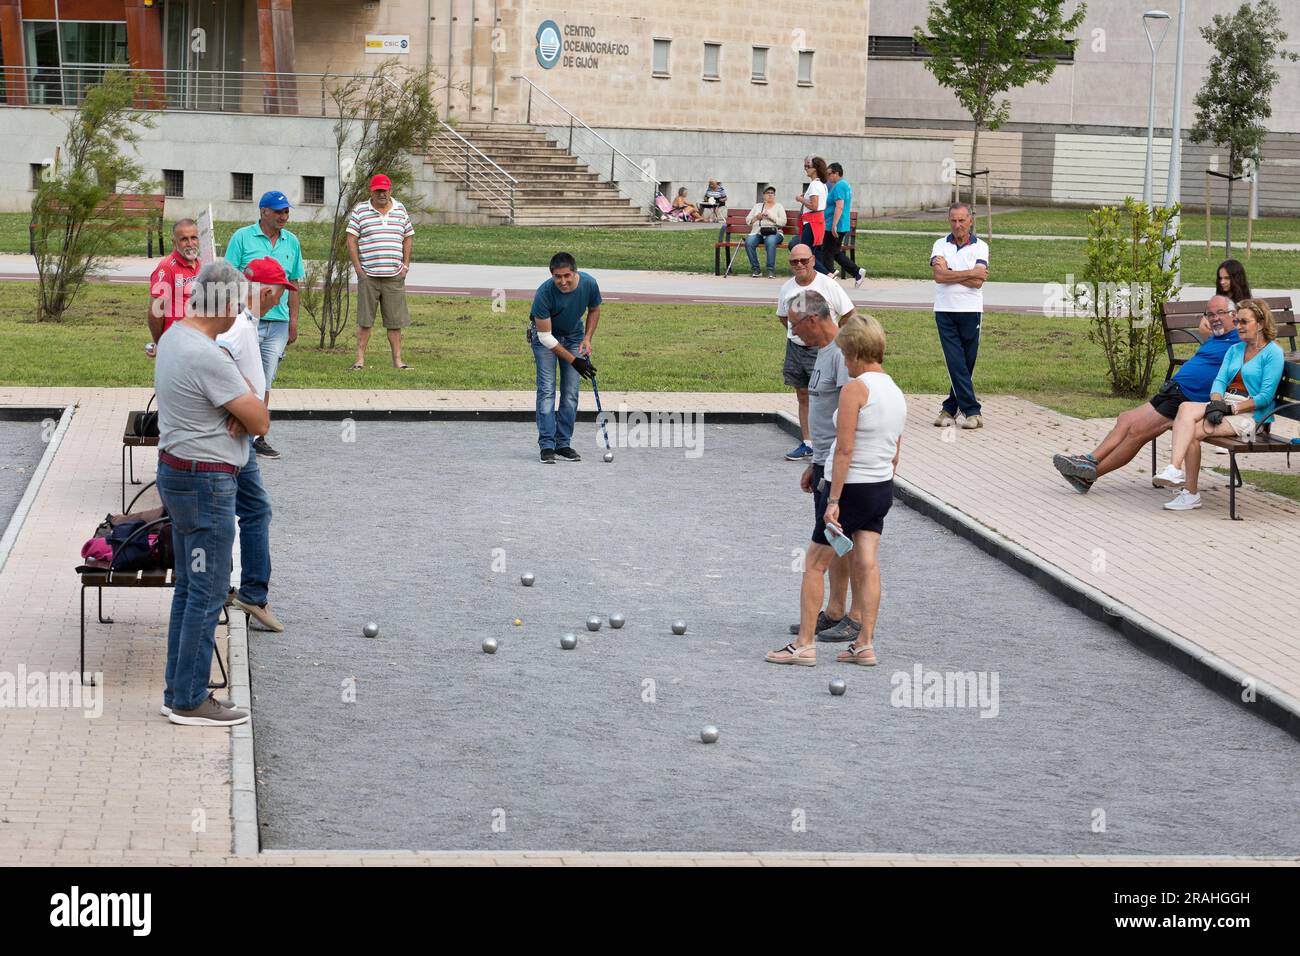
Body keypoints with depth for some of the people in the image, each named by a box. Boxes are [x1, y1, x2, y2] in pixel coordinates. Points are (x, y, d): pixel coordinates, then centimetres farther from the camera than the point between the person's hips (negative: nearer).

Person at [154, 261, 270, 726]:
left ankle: (179, 690, 23)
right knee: (207, 595, -2)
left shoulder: (174, 336, 8)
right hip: (206, 483, -10)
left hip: (176, 473, 10)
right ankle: (190, 701, 4)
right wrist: (248, 408, 2)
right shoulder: (208, 357, -24)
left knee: (188, 588, 16)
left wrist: (239, 408, -8)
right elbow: (260, 422, -17)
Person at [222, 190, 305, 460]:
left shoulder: (291, 242, 12)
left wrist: (294, 322, 15)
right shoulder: (242, 237, -2)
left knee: (264, 383, 8)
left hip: (278, 323, 4)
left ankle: (258, 437, 14)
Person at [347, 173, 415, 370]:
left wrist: (405, 265, 8)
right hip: (368, 275, -2)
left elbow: (408, 238, 17)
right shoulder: (360, 211, 3)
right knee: (365, 319, 0)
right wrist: (357, 267, -5)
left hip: (394, 275, 2)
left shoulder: (400, 210, 11)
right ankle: (360, 359, 4)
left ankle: (397, 360, 8)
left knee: (395, 320, 3)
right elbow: (352, 239, 2)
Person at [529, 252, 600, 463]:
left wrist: (587, 339, -12)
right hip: (545, 335, -4)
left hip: (573, 335, 4)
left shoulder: (589, 284, -24)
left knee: (571, 392, -2)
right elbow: (545, 336, -27)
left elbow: (594, 310, 0)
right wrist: (573, 361, -27)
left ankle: (563, 444, 4)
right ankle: (547, 446, -12)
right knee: (547, 389, -13)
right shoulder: (544, 293, -34)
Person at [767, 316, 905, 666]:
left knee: (814, 564, 3)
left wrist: (833, 500, -19)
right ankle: (865, 644, 6)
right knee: (866, 564, 8)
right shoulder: (897, 393, 10)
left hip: (851, 488, -8)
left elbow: (844, 450, -20)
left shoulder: (854, 389, -15)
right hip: (883, 488, 8)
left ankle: (804, 644, 5)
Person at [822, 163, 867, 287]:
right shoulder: (846, 185, 17)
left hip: (834, 228, -10)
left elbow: (839, 206, -25)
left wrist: (834, 225, -28)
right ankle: (857, 272, 13)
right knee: (836, 253, 15)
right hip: (843, 226, 10)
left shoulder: (839, 186, -15)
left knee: (827, 254, -3)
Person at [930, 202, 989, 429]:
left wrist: (949, 273, -8)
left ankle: (950, 408, 14)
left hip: (970, 311, 0)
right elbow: (939, 276, -10)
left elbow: (977, 282, -10)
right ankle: (973, 411, -7)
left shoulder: (980, 247, 3)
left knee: (966, 364, 4)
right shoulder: (940, 245, 7)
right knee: (956, 363, -7)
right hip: (945, 310, 0)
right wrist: (969, 274, -10)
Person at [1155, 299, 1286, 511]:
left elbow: (1265, 396, -11)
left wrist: (1232, 409, -16)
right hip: (1225, 405, 7)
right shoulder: (1235, 350, 22)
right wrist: (1216, 403, -11)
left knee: (1193, 432, -27)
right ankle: (1175, 469, -41)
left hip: (1250, 413, -7)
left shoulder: (1273, 353, -3)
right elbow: (1220, 380, 11)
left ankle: (1190, 494, -24)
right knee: (1185, 408, -26)